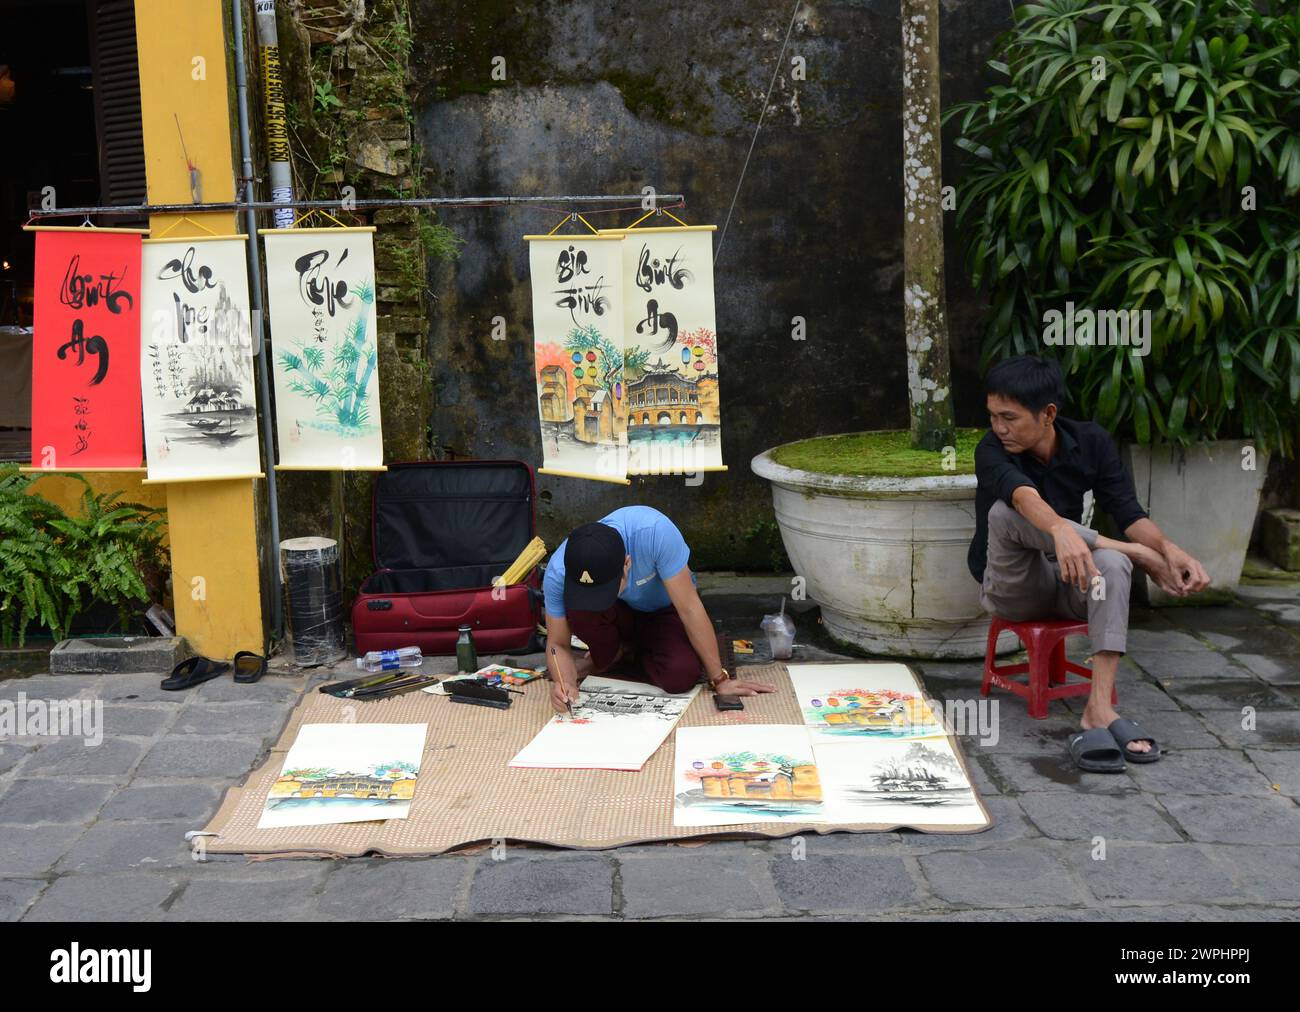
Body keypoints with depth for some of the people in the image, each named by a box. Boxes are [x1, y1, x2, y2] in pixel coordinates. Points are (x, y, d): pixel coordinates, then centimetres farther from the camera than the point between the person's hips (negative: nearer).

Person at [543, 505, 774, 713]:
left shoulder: (654, 532, -39)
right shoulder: (558, 573, -32)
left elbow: (689, 607, -31)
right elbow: (558, 644, -19)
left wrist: (720, 679, -25)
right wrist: (564, 683, -41)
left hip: (663, 609, -1)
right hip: (619, 615, 1)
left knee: (680, 676, -30)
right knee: (579, 609, -34)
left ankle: (638, 651, 5)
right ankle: (612, 655, -1)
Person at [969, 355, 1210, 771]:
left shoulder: (1091, 442, -4)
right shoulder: (992, 451, -16)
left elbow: (1127, 511, -12)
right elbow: (1023, 495, -39)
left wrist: (1168, 546, -33)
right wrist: (1060, 529, -60)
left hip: (1072, 584, 3)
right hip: (1012, 590, -2)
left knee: (1111, 563, -34)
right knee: (1004, 511, -33)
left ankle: (1099, 708, -42)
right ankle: (1139, 555, -26)